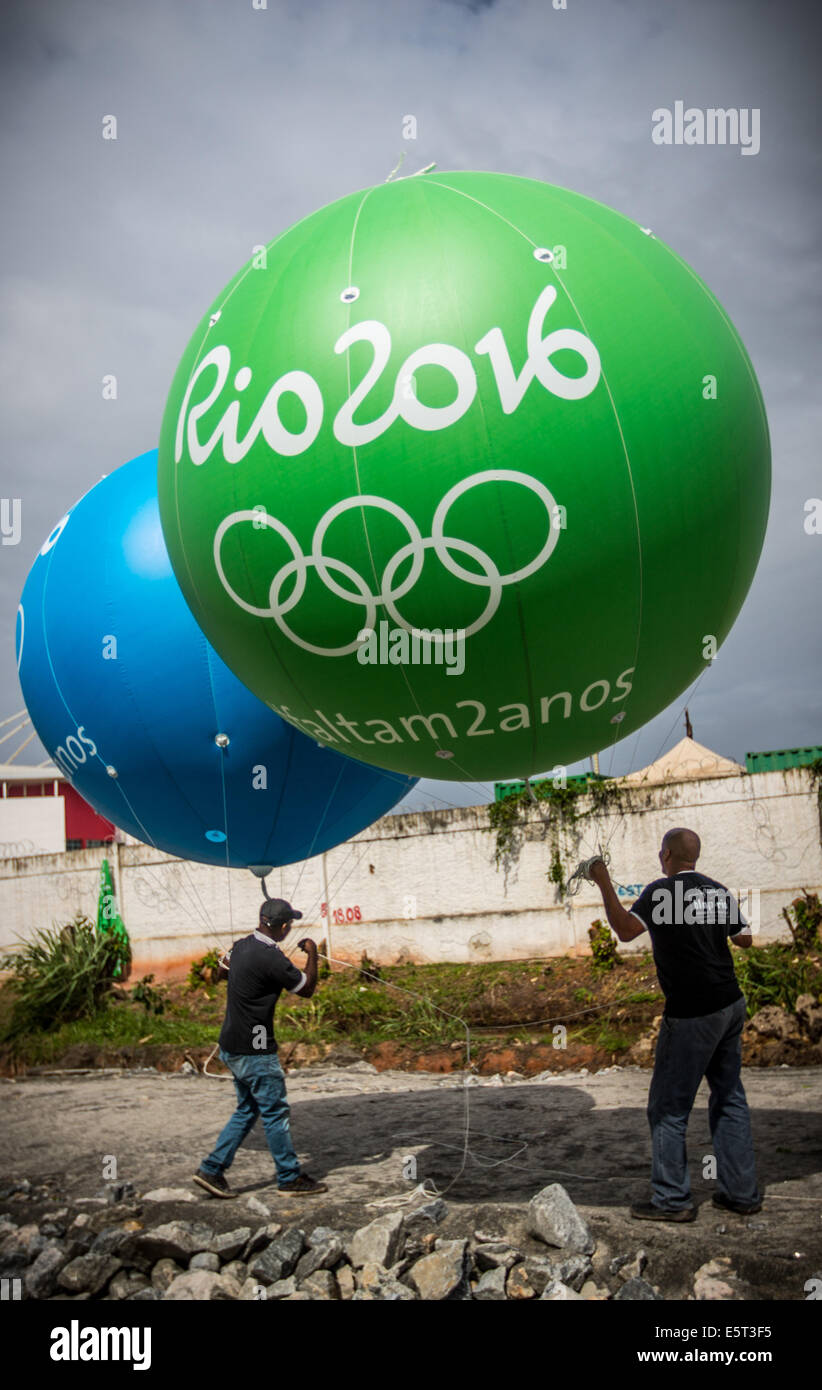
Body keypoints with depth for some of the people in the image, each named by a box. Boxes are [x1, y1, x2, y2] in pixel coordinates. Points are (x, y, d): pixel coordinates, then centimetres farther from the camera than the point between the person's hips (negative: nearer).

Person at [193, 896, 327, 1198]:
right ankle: (290, 1178, 15)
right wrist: (312, 954, 3)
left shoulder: (240, 946, 4)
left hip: (231, 1046, 9)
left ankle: (212, 1169, 19)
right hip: (254, 1050, -9)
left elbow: (221, 973, 24)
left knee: (247, 1110, 19)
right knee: (275, 1113, 4)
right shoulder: (272, 958, -23)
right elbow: (307, 989, -9)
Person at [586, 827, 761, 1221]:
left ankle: (672, 1200, 7)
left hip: (691, 1014, -7)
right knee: (730, 1097, 15)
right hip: (731, 1005, 8)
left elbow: (626, 930, -26)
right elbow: (744, 939, 16)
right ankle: (741, 1193, 20)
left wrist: (603, 883, -23)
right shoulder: (718, 890, 8)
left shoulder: (661, 890, -13)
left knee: (668, 1108, 2)